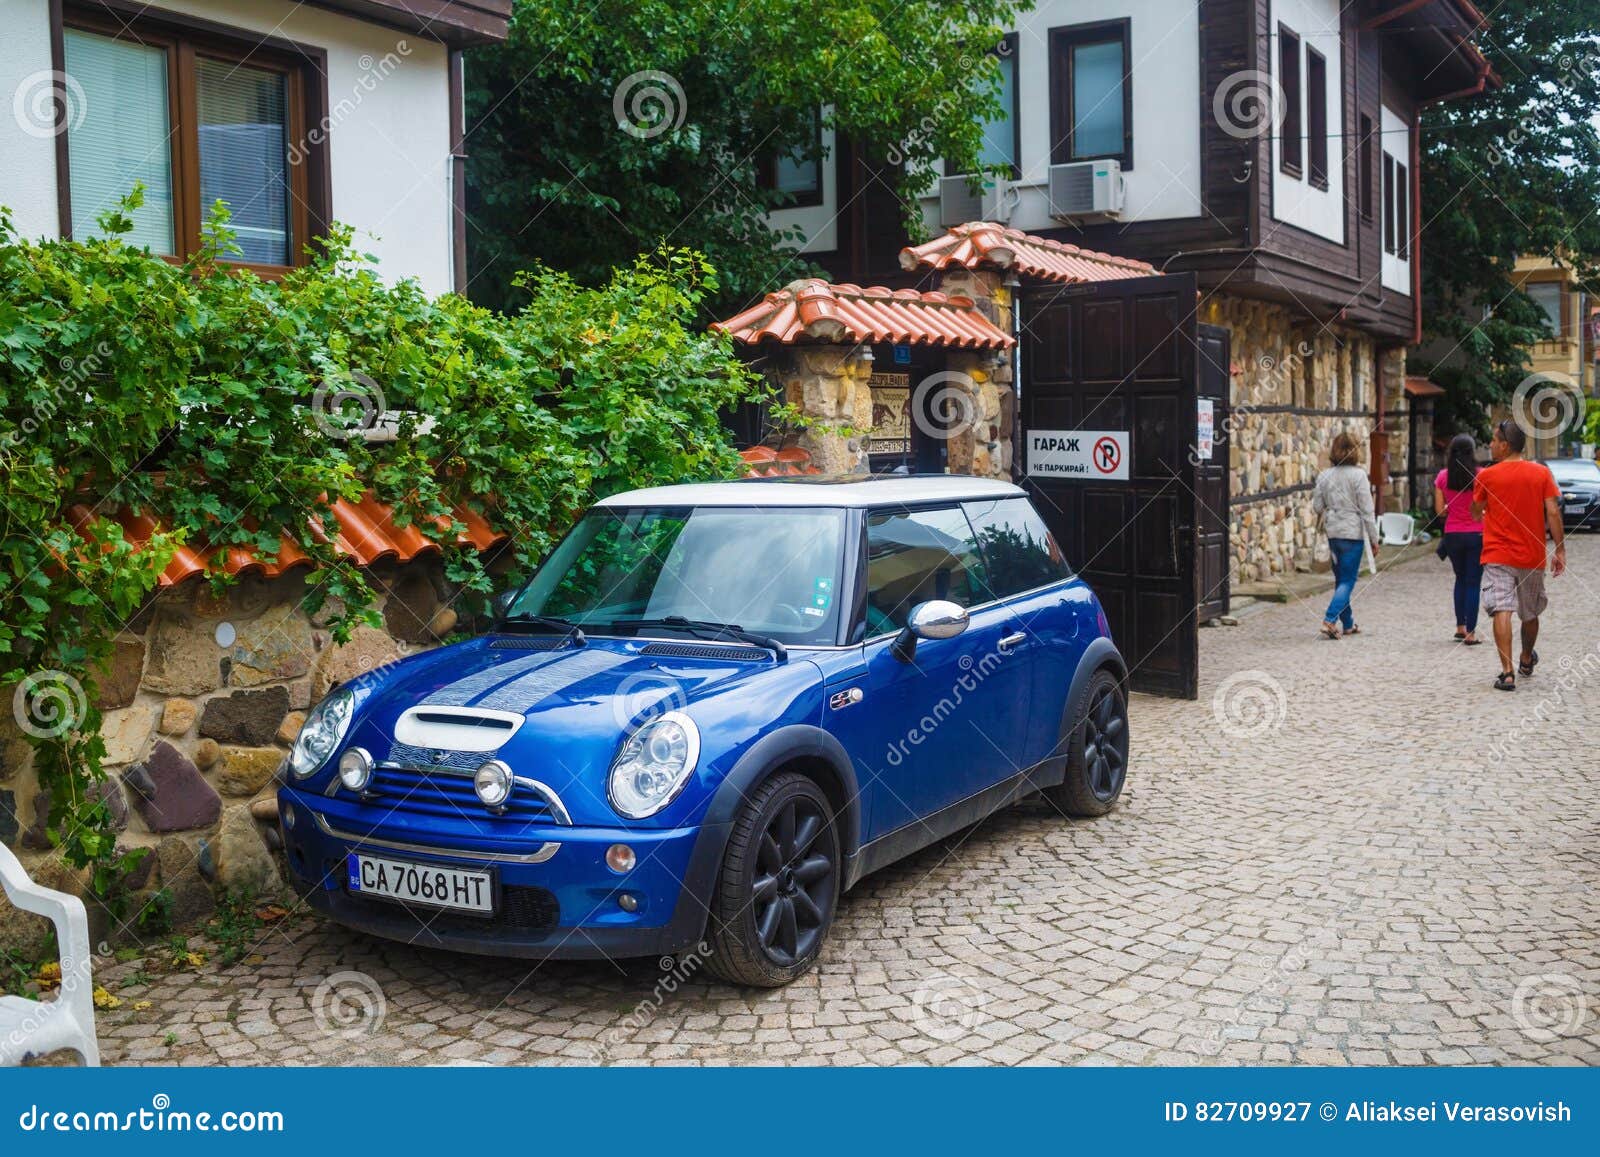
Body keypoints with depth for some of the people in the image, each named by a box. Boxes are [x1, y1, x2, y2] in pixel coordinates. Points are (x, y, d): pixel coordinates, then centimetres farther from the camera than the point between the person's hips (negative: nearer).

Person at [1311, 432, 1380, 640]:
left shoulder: (1324, 476, 2)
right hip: (1353, 532, -5)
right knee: (1347, 581, -1)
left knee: (1341, 579, 16)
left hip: (1332, 533, 5)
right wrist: (1374, 538, -5)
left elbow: (1317, 506, 4)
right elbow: (1366, 509, -11)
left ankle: (1348, 624, 24)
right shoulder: (1358, 475, -11)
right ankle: (1330, 620, -15)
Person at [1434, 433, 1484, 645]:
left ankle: (1460, 627, 21)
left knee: (1460, 579, 20)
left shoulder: (1443, 477, -3)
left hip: (1452, 535, 3)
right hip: (1476, 534, -3)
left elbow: (1440, 510, -1)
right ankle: (1470, 633, 1)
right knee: (1473, 583, 3)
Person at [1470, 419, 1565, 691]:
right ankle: (1526, 661, 42)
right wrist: (1560, 549, -1)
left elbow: (1475, 512, 9)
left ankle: (1507, 673, -21)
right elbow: (1553, 513, -5)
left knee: (1502, 612, -9)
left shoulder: (1487, 476, -5)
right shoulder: (1542, 473, 0)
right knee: (1530, 614, 20)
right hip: (1532, 557, 3)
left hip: (1498, 556, -3)